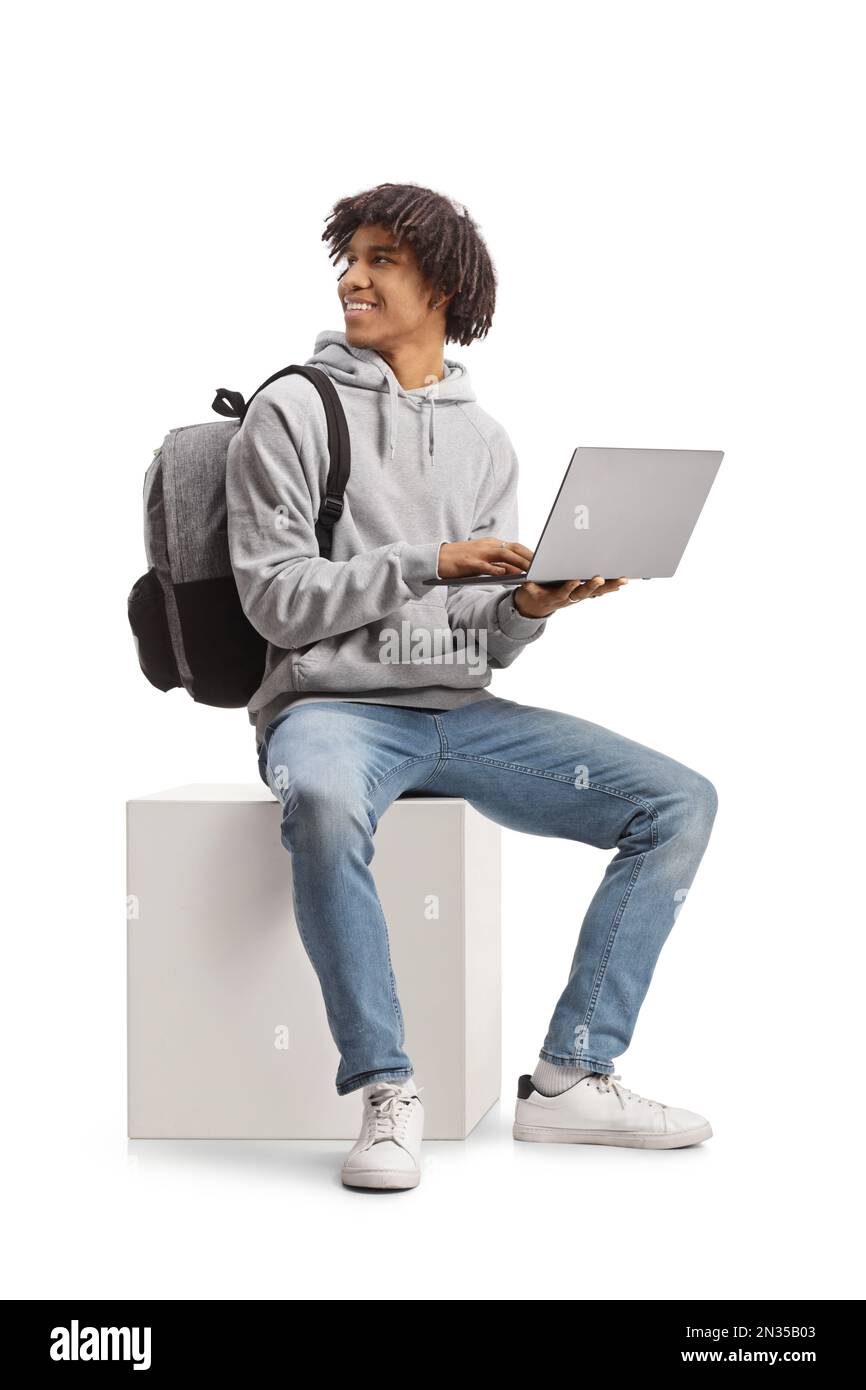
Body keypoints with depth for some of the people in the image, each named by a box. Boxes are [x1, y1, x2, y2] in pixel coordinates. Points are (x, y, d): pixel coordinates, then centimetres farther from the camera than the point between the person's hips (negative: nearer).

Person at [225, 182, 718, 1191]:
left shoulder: (484, 442, 15)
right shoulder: (294, 414, 1)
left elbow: (485, 640, 12)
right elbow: (277, 601, -8)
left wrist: (531, 606, -11)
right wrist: (432, 563, -15)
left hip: (461, 712, 5)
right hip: (333, 704, -5)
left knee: (680, 801, -10)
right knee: (323, 803, -42)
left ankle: (572, 1079, -9)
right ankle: (385, 1092, -27)